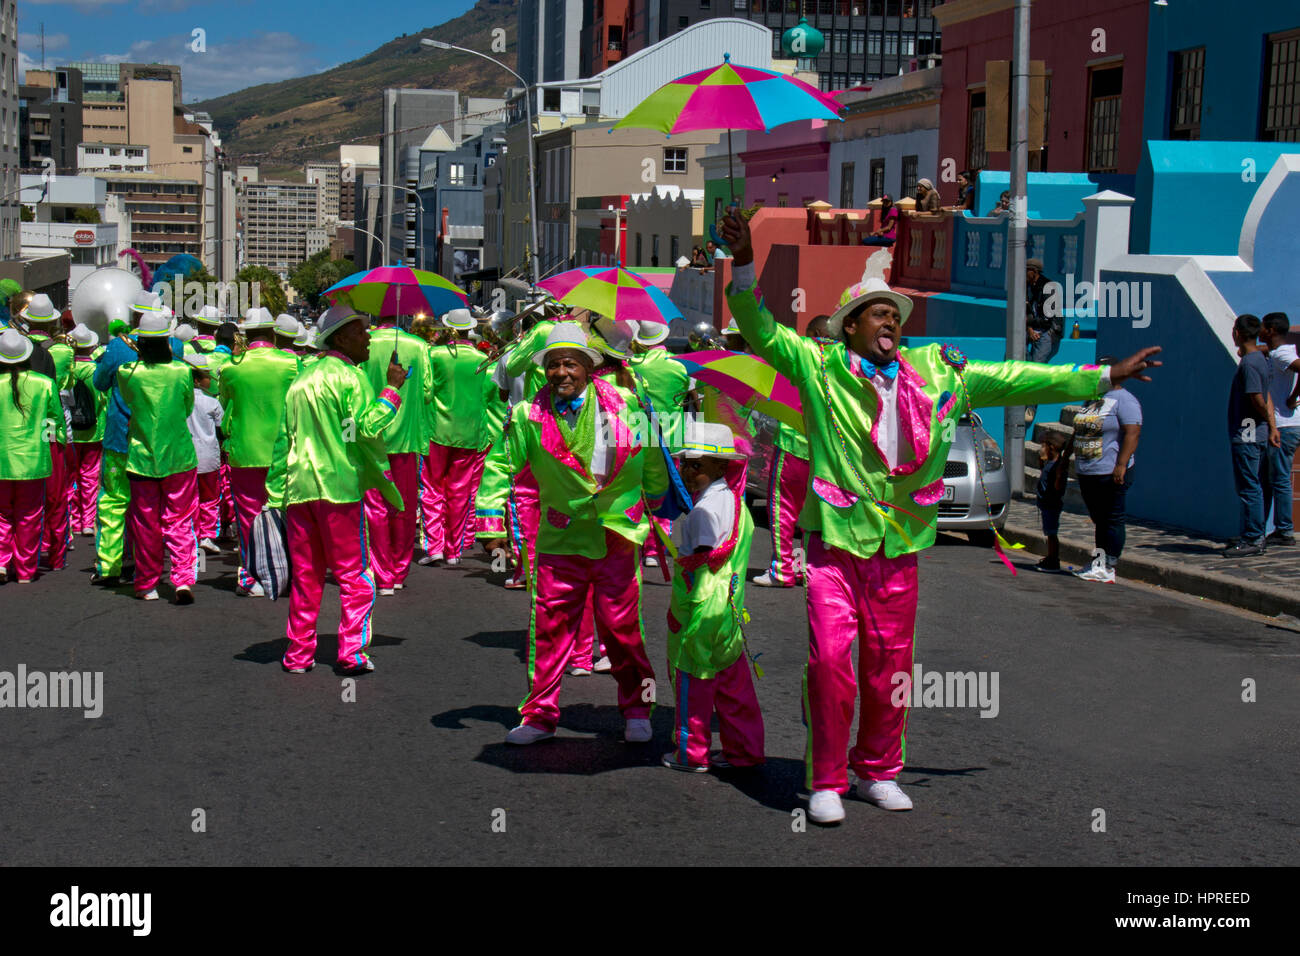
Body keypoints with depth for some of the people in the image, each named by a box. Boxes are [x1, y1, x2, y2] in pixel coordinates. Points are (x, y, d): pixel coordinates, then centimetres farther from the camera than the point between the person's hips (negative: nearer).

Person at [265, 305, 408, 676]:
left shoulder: (300, 382, 17)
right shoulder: (349, 377, -5)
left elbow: (283, 440, 15)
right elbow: (367, 426, -18)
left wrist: (275, 494, 15)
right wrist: (392, 389, -9)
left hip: (299, 488, 6)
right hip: (340, 485, -6)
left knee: (305, 575, 11)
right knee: (353, 574, 2)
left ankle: (298, 654, 13)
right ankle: (351, 652, -2)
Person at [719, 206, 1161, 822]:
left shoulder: (933, 371, 9)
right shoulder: (820, 366, -2)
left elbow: (1011, 380, 13)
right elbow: (761, 333, -11)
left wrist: (1105, 378, 15)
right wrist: (744, 267, -27)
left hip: (898, 544, 4)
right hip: (836, 539, -4)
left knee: (890, 665, 9)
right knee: (830, 659, -10)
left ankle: (877, 772, 26)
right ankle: (825, 782, 3)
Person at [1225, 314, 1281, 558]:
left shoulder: (1249, 362, -16)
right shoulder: (1262, 359, 15)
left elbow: (1258, 399, -19)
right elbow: (1266, 399, 13)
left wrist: (1268, 423, -3)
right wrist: (1272, 426, 11)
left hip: (1247, 435, -10)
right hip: (1257, 434, 10)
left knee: (1249, 489, -6)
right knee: (1252, 488, 14)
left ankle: (1253, 540, -4)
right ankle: (1254, 537, 19)